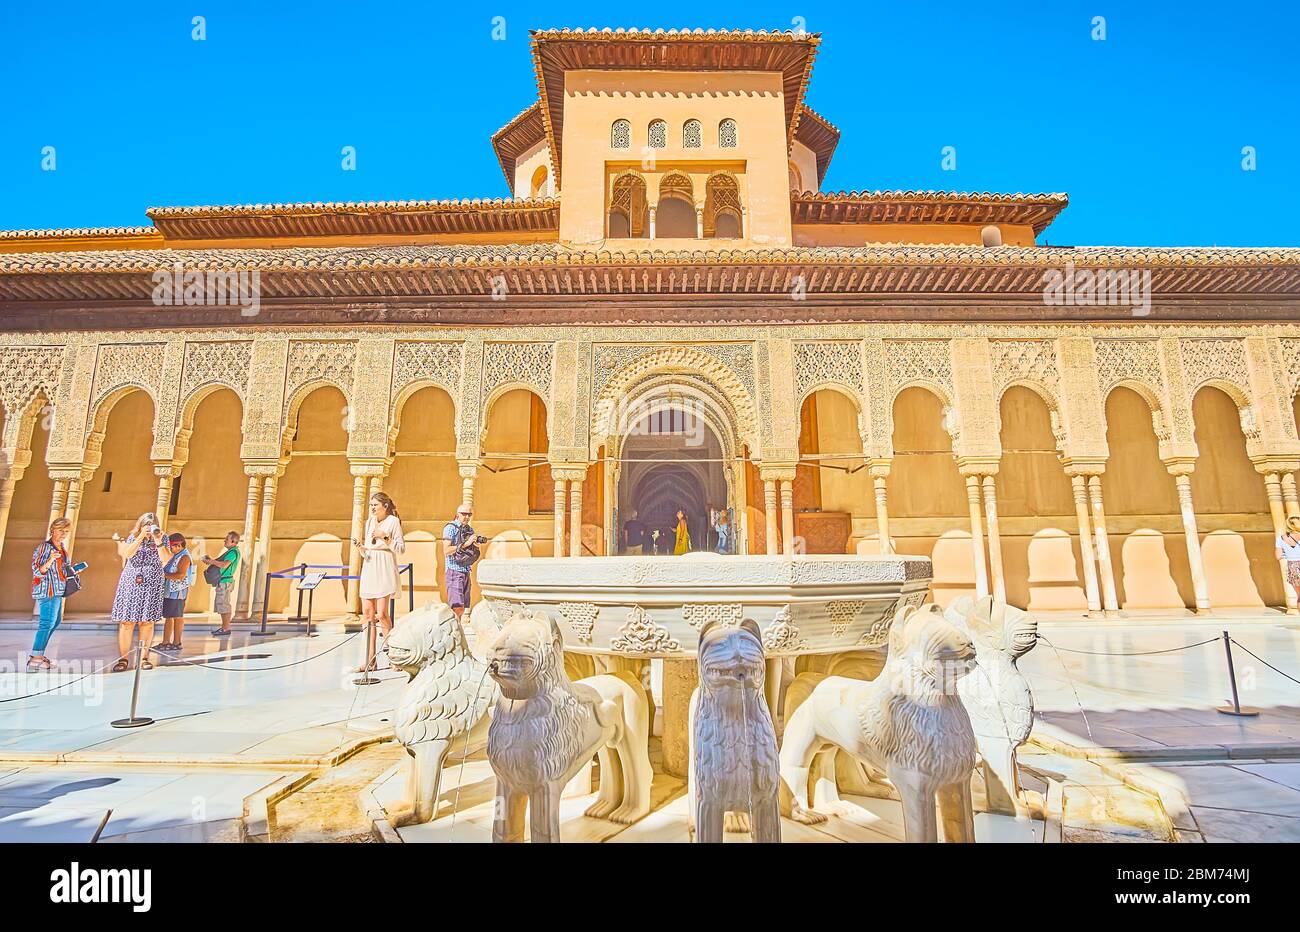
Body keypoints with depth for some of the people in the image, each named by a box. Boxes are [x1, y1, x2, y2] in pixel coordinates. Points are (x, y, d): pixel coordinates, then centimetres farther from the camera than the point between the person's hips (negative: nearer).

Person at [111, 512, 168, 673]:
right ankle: (123, 658, 4)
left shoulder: (162, 539, 4)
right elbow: (128, 554, -11)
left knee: (147, 622, 1)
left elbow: (165, 560, -8)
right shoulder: (133, 537, 7)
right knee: (127, 621, -2)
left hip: (151, 586, 0)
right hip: (131, 584, 0)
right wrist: (141, 537, -19)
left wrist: (158, 541, -17)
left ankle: (144, 657, 9)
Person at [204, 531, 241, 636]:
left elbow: (224, 565, -27)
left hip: (225, 581, -10)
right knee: (221, 605, 16)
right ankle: (224, 626, 23)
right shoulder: (231, 551, 16)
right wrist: (210, 560, 5)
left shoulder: (233, 552, -16)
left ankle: (226, 628, -1)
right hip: (223, 581, 10)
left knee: (224, 605, -6)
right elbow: (220, 562, 21)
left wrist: (212, 561, -15)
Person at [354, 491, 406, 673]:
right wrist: (360, 547, 1)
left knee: (382, 614, -11)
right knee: (368, 614, 2)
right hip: (369, 570, 6)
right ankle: (370, 660, 6)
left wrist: (385, 537, -17)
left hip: (385, 571, -6)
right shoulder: (369, 522, 17)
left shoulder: (393, 521, -2)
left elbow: (402, 548, -7)